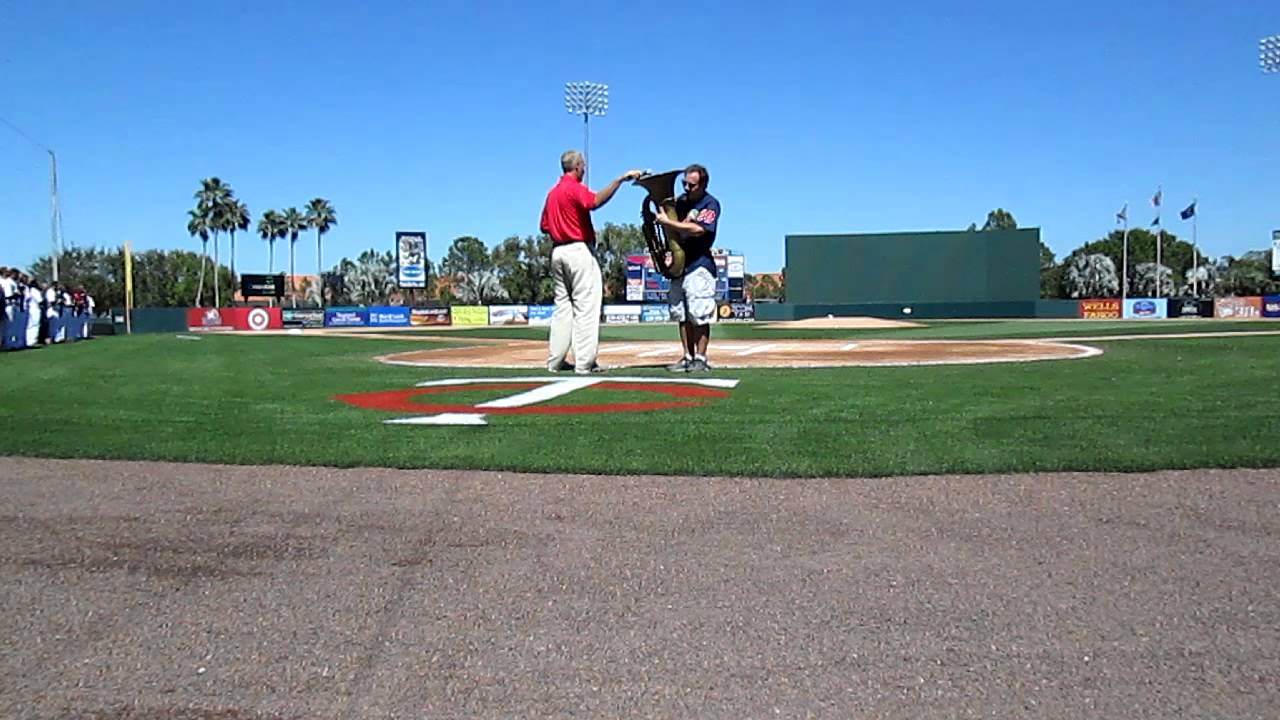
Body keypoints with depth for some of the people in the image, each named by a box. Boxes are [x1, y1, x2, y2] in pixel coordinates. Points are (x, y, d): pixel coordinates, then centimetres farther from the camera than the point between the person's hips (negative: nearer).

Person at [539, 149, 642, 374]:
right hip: (579, 250, -8)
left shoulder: (552, 193, 16)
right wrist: (620, 179, -32)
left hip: (557, 252, 8)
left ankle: (555, 361, 10)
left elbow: (544, 226, 17)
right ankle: (584, 363, -11)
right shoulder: (575, 188, -9)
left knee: (562, 306, 11)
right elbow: (596, 201, -30)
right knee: (586, 307, -7)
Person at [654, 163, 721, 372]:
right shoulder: (680, 200, 15)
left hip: (699, 265, -7)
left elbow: (698, 230, -21)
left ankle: (700, 358, -3)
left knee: (700, 315, -8)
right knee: (682, 315, 8)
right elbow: (670, 229, 20)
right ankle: (688, 357, 13)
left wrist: (668, 222, -18)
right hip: (679, 264, 7)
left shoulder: (710, 204, -6)